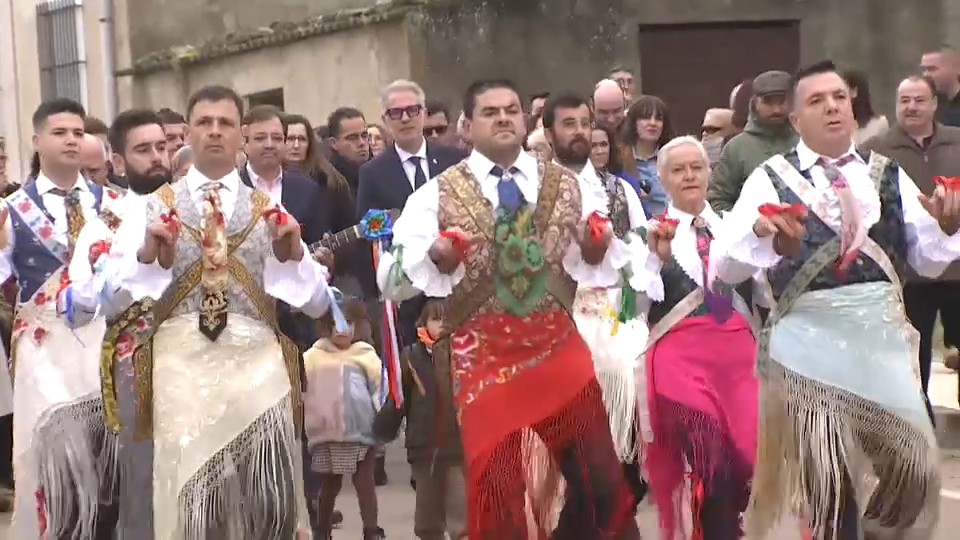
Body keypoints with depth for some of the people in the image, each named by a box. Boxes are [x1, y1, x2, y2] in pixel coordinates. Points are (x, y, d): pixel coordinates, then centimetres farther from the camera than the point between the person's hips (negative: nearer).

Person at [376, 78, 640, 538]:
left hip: (560, 349, 2)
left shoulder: (568, 186, 7)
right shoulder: (437, 194, 0)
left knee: (599, 474, 8)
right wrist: (436, 259, -24)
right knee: (496, 488, 4)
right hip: (482, 358, -2)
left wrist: (596, 251, -13)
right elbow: (391, 280, -5)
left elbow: (609, 269, 9)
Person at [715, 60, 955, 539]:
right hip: (810, 341, -3)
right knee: (827, 479, 5)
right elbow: (726, 268, -10)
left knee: (915, 469, 7)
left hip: (884, 336, 3)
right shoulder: (770, 179, -1)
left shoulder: (889, 176, 8)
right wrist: (760, 231, -29)